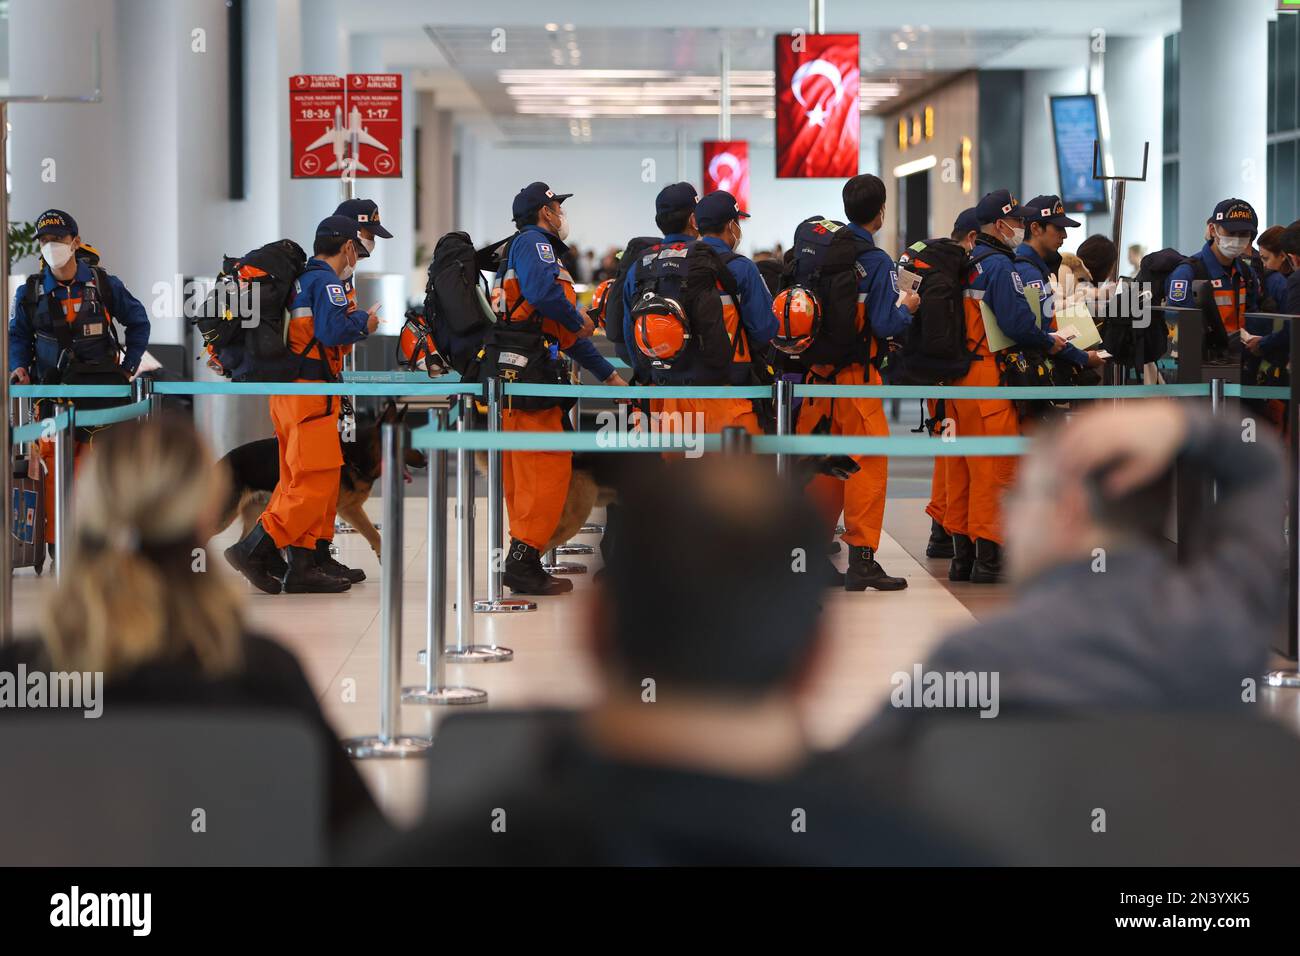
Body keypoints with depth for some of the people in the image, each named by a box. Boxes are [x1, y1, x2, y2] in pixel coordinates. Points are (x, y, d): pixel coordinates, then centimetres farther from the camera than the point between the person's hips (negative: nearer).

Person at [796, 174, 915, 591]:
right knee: (868, 463, 1)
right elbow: (885, 326, -15)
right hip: (856, 375, -6)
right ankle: (861, 560, -2)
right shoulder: (877, 261, -12)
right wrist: (907, 307, 4)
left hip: (816, 370, 6)